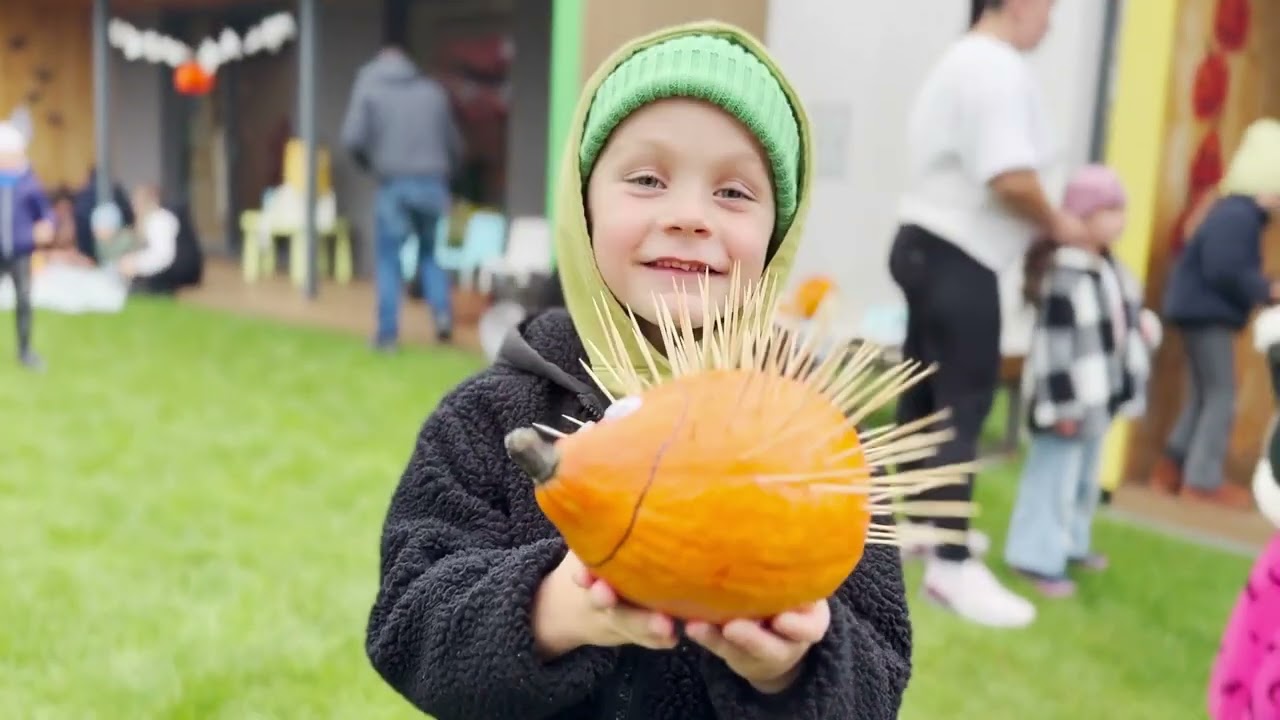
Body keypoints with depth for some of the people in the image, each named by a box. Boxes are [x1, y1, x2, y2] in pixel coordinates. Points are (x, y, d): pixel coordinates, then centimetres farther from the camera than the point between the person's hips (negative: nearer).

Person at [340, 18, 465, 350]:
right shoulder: (432, 89, 13)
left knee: (388, 258, 9)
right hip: (434, 183, 3)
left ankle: (388, 332, 7)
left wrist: (368, 163, 12)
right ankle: (442, 311, 1)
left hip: (394, 183, -3)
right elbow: (454, 144, 15)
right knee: (429, 253, 20)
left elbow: (352, 138, -7)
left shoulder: (368, 85, 4)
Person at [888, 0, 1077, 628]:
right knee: (964, 405, -8)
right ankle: (952, 565, -3)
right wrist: (1059, 225, -9)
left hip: (929, 246, 11)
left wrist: (1037, 229, 14)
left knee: (929, 393, 17)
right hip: (958, 260, -11)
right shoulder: (999, 67, -16)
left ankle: (924, 522, 31)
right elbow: (1012, 180, -26)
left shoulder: (963, 61, 17)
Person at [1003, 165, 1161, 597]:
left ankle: (1070, 542, 38)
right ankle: (1036, 556, 7)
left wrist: (1144, 324, 4)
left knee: (1086, 475, 22)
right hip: (1071, 399, -10)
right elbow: (1054, 345, -24)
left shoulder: (1109, 269, 9)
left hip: (1101, 396, 10)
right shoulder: (1062, 276, -23)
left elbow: (1126, 311, 26)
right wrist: (1063, 405, -23)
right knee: (1054, 477, -3)